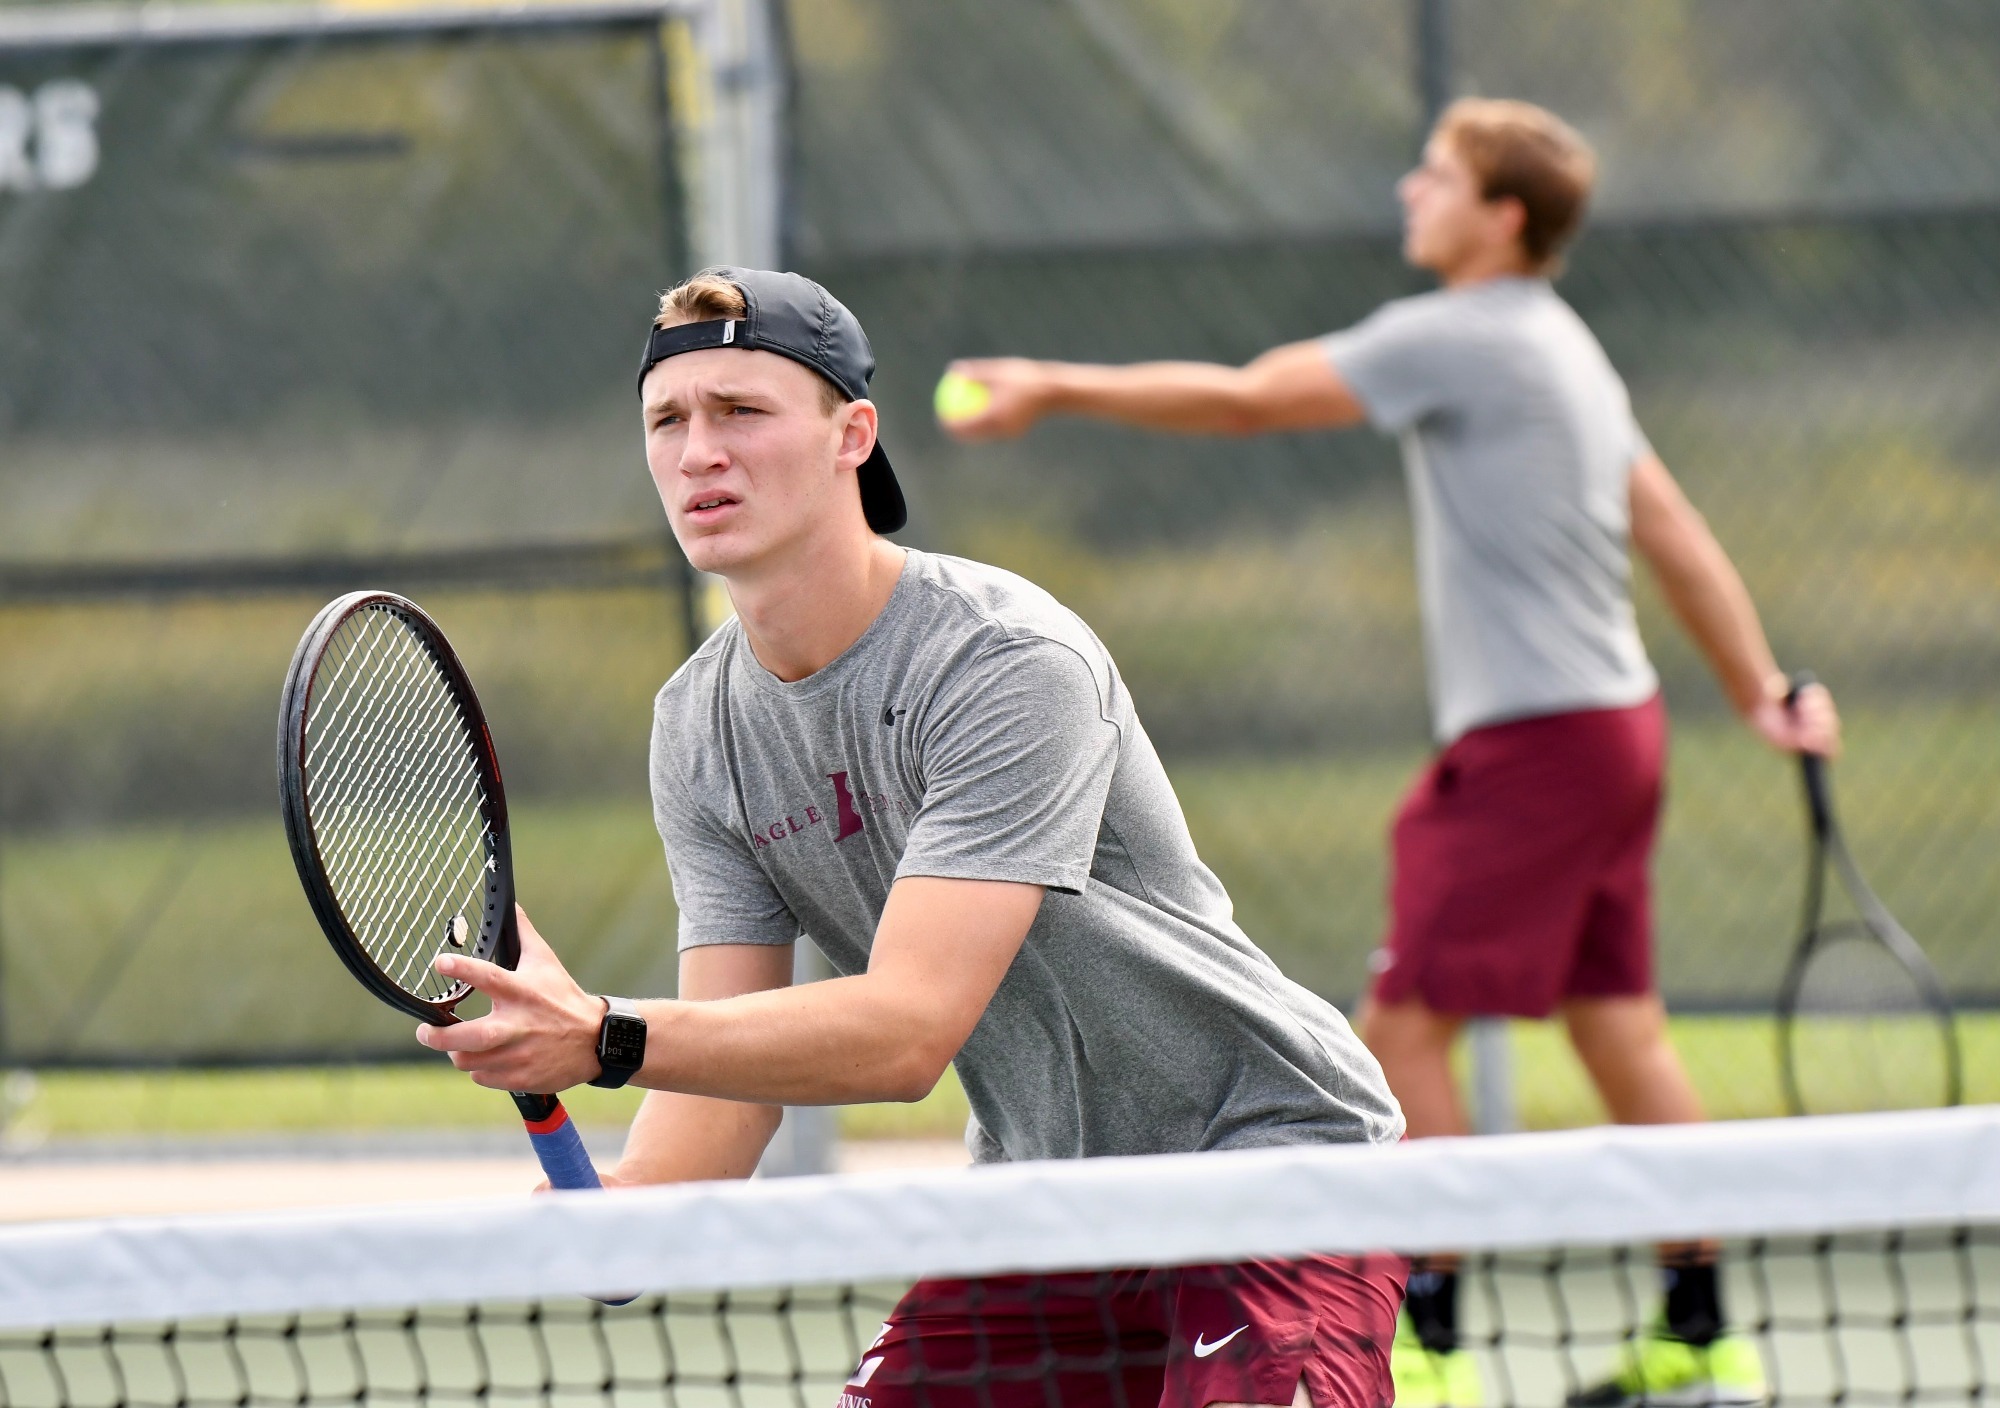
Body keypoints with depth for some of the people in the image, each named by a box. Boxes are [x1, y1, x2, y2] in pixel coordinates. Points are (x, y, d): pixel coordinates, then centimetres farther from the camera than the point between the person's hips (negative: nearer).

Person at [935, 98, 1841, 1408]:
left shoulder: (1456, 338, -13)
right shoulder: (1562, 347, 16)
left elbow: (1243, 400, -11)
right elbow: (1674, 530, 18)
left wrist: (1060, 389, -3)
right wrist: (1763, 688, 19)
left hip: (1531, 739, -10)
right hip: (1612, 721, 10)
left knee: (1406, 1027, -6)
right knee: (1620, 1032, 10)